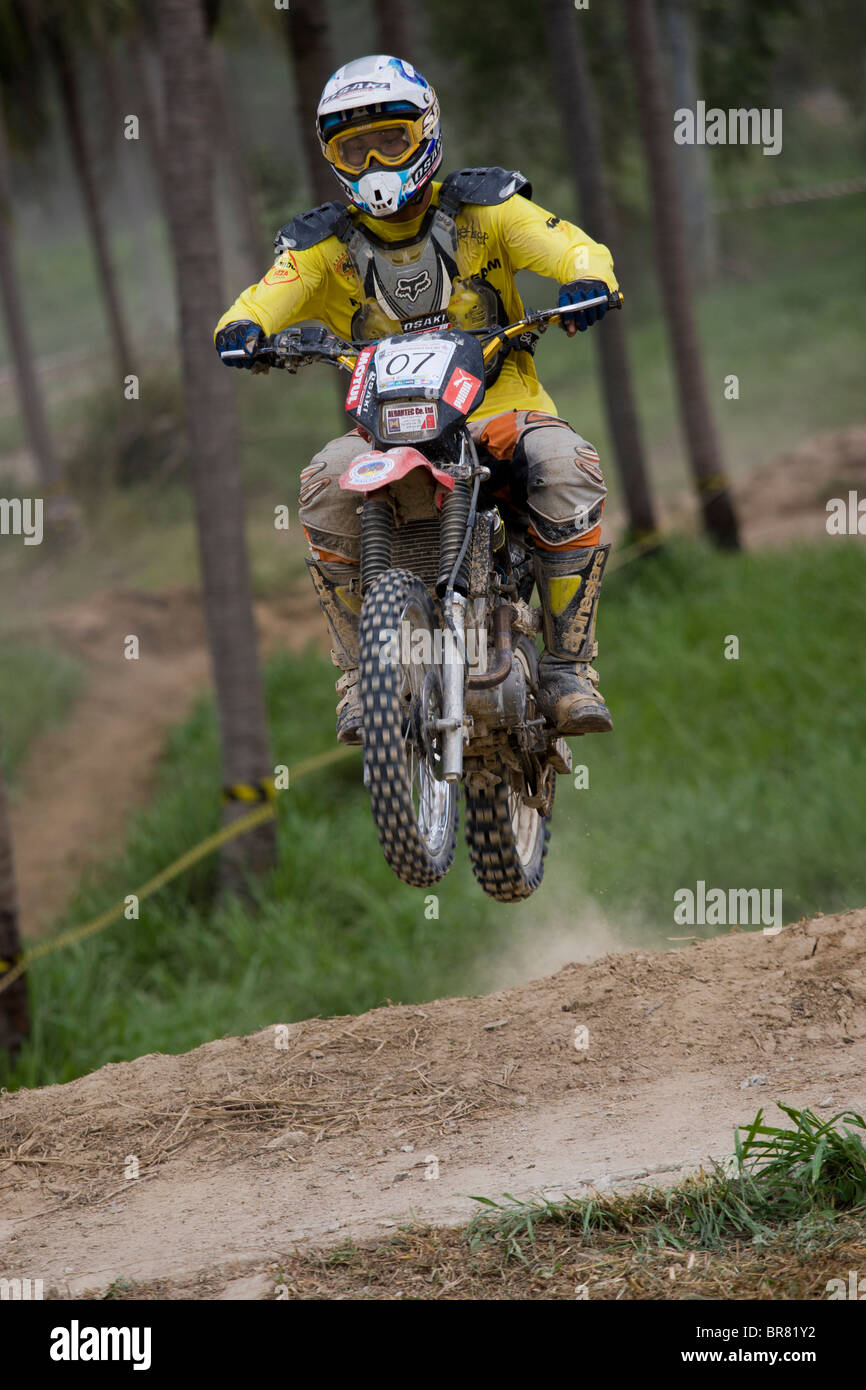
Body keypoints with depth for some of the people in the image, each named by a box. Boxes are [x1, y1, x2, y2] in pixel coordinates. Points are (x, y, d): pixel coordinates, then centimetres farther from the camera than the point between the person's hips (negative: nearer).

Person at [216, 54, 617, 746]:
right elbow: (269, 295, -8)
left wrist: (586, 279, -33)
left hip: (499, 403, -1)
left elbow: (572, 246, -8)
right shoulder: (324, 242, 6)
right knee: (326, 485, -31)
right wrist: (243, 329, -34)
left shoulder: (483, 207, 3)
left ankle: (568, 667, -23)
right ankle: (361, 672, -20)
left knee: (567, 469, -32)